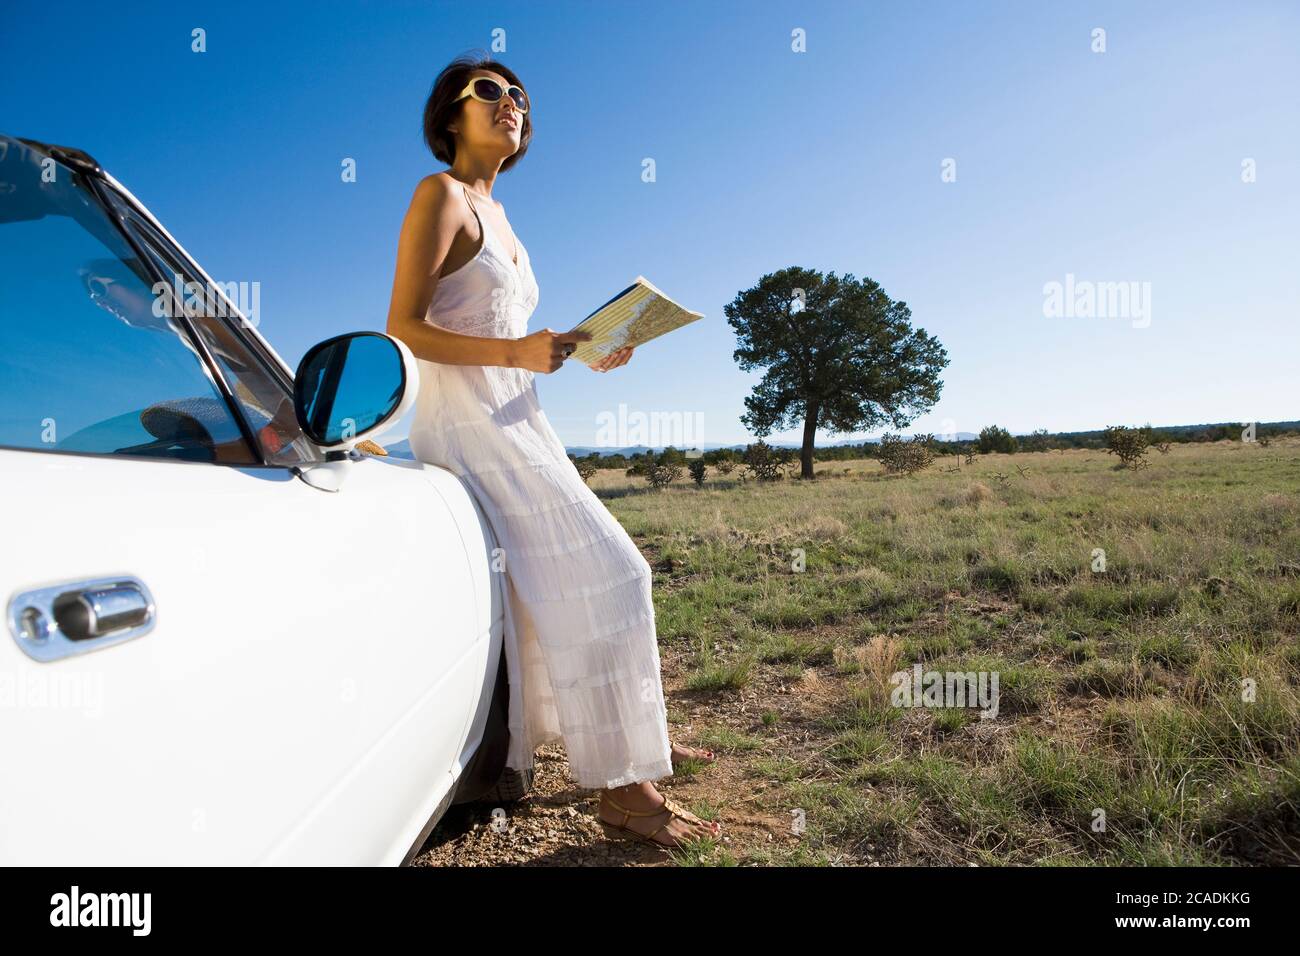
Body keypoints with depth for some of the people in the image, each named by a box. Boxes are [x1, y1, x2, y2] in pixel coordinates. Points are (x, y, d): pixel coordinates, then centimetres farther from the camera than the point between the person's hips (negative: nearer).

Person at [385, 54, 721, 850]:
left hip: (514, 422, 9)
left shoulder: (496, 213, 21)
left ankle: (636, 735, 25)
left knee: (601, 570, 11)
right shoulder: (441, 195, -4)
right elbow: (404, 328, -14)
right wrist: (516, 352, -25)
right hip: (467, 422, -9)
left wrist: (586, 354, 7)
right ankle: (618, 787, -6)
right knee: (586, 577, -15)